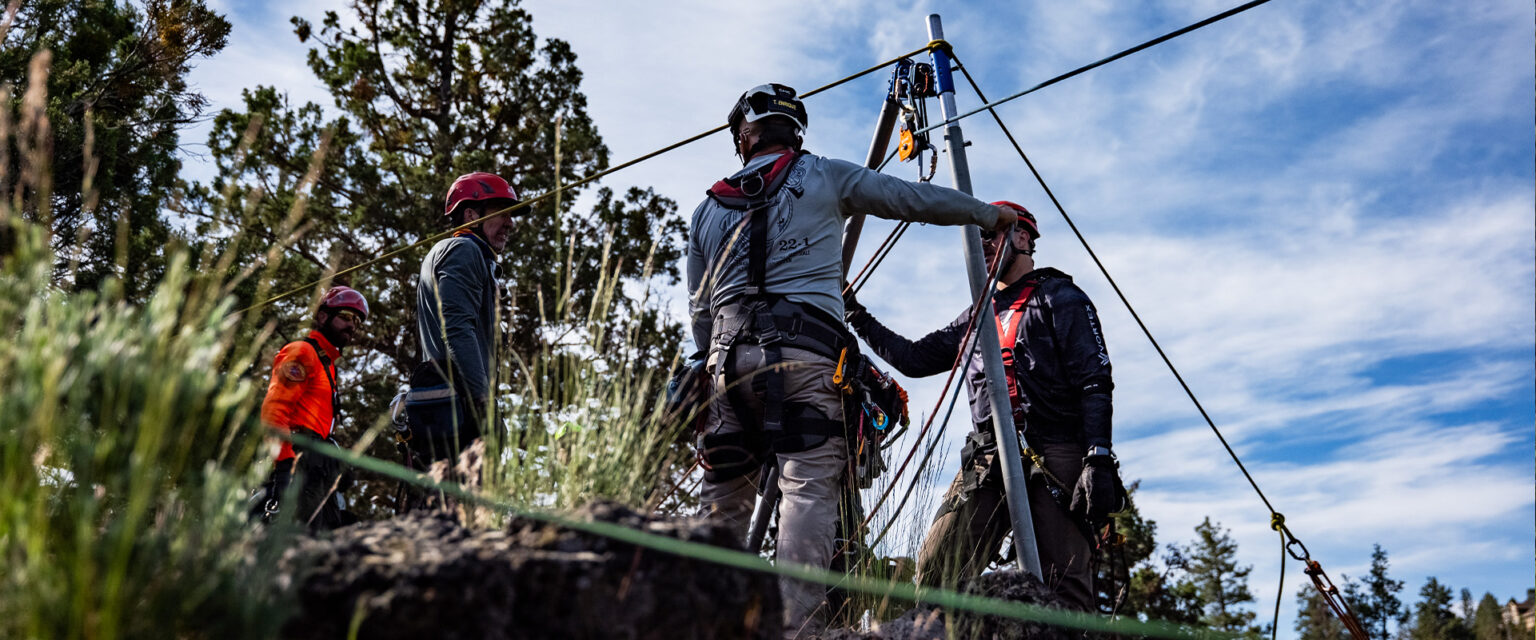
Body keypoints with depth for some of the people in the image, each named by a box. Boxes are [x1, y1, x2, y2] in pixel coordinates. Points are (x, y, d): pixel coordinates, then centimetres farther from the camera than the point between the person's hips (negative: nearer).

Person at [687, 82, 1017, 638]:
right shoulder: (823, 176, 12)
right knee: (809, 488, -8)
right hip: (803, 349, -4)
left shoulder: (707, 210, 22)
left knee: (724, 498, 11)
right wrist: (989, 213, 30)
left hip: (728, 354, 4)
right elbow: (915, 199, 17)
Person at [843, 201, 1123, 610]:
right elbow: (914, 358, 28)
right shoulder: (977, 317, 28)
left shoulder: (1060, 298, 8)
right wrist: (857, 316, 23)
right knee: (934, 570, -8)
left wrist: (1099, 459, -14)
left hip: (1054, 457, -5)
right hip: (987, 462, 5)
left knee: (1062, 585, -14)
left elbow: (1094, 383, -2)